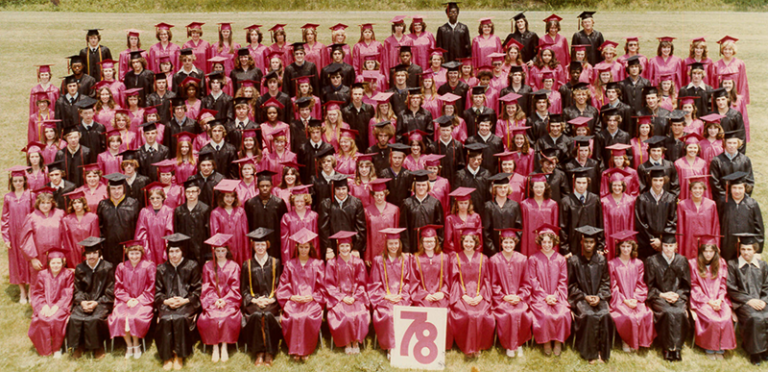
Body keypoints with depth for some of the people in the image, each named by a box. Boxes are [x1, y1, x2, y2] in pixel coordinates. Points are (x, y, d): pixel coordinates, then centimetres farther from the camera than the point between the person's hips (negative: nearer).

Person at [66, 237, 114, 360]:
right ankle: (79, 346, -3)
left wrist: (96, 303, -15)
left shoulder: (107, 268, -3)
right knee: (74, 318, -25)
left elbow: (109, 293, -3)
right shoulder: (80, 269, 7)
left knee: (94, 319, -30)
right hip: (84, 302, 3)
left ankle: (98, 348, -7)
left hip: (102, 302, -3)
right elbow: (77, 291, 9)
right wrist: (82, 302, -11)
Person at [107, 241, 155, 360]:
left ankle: (136, 345, -7)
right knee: (119, 317, -26)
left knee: (135, 316, -30)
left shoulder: (149, 266, -2)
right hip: (126, 300, 3)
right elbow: (118, 288, 8)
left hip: (143, 301, -3)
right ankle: (129, 345, -7)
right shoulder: (121, 267, 7)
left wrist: (138, 300, -11)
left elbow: (151, 289, -2)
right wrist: (127, 299, -8)